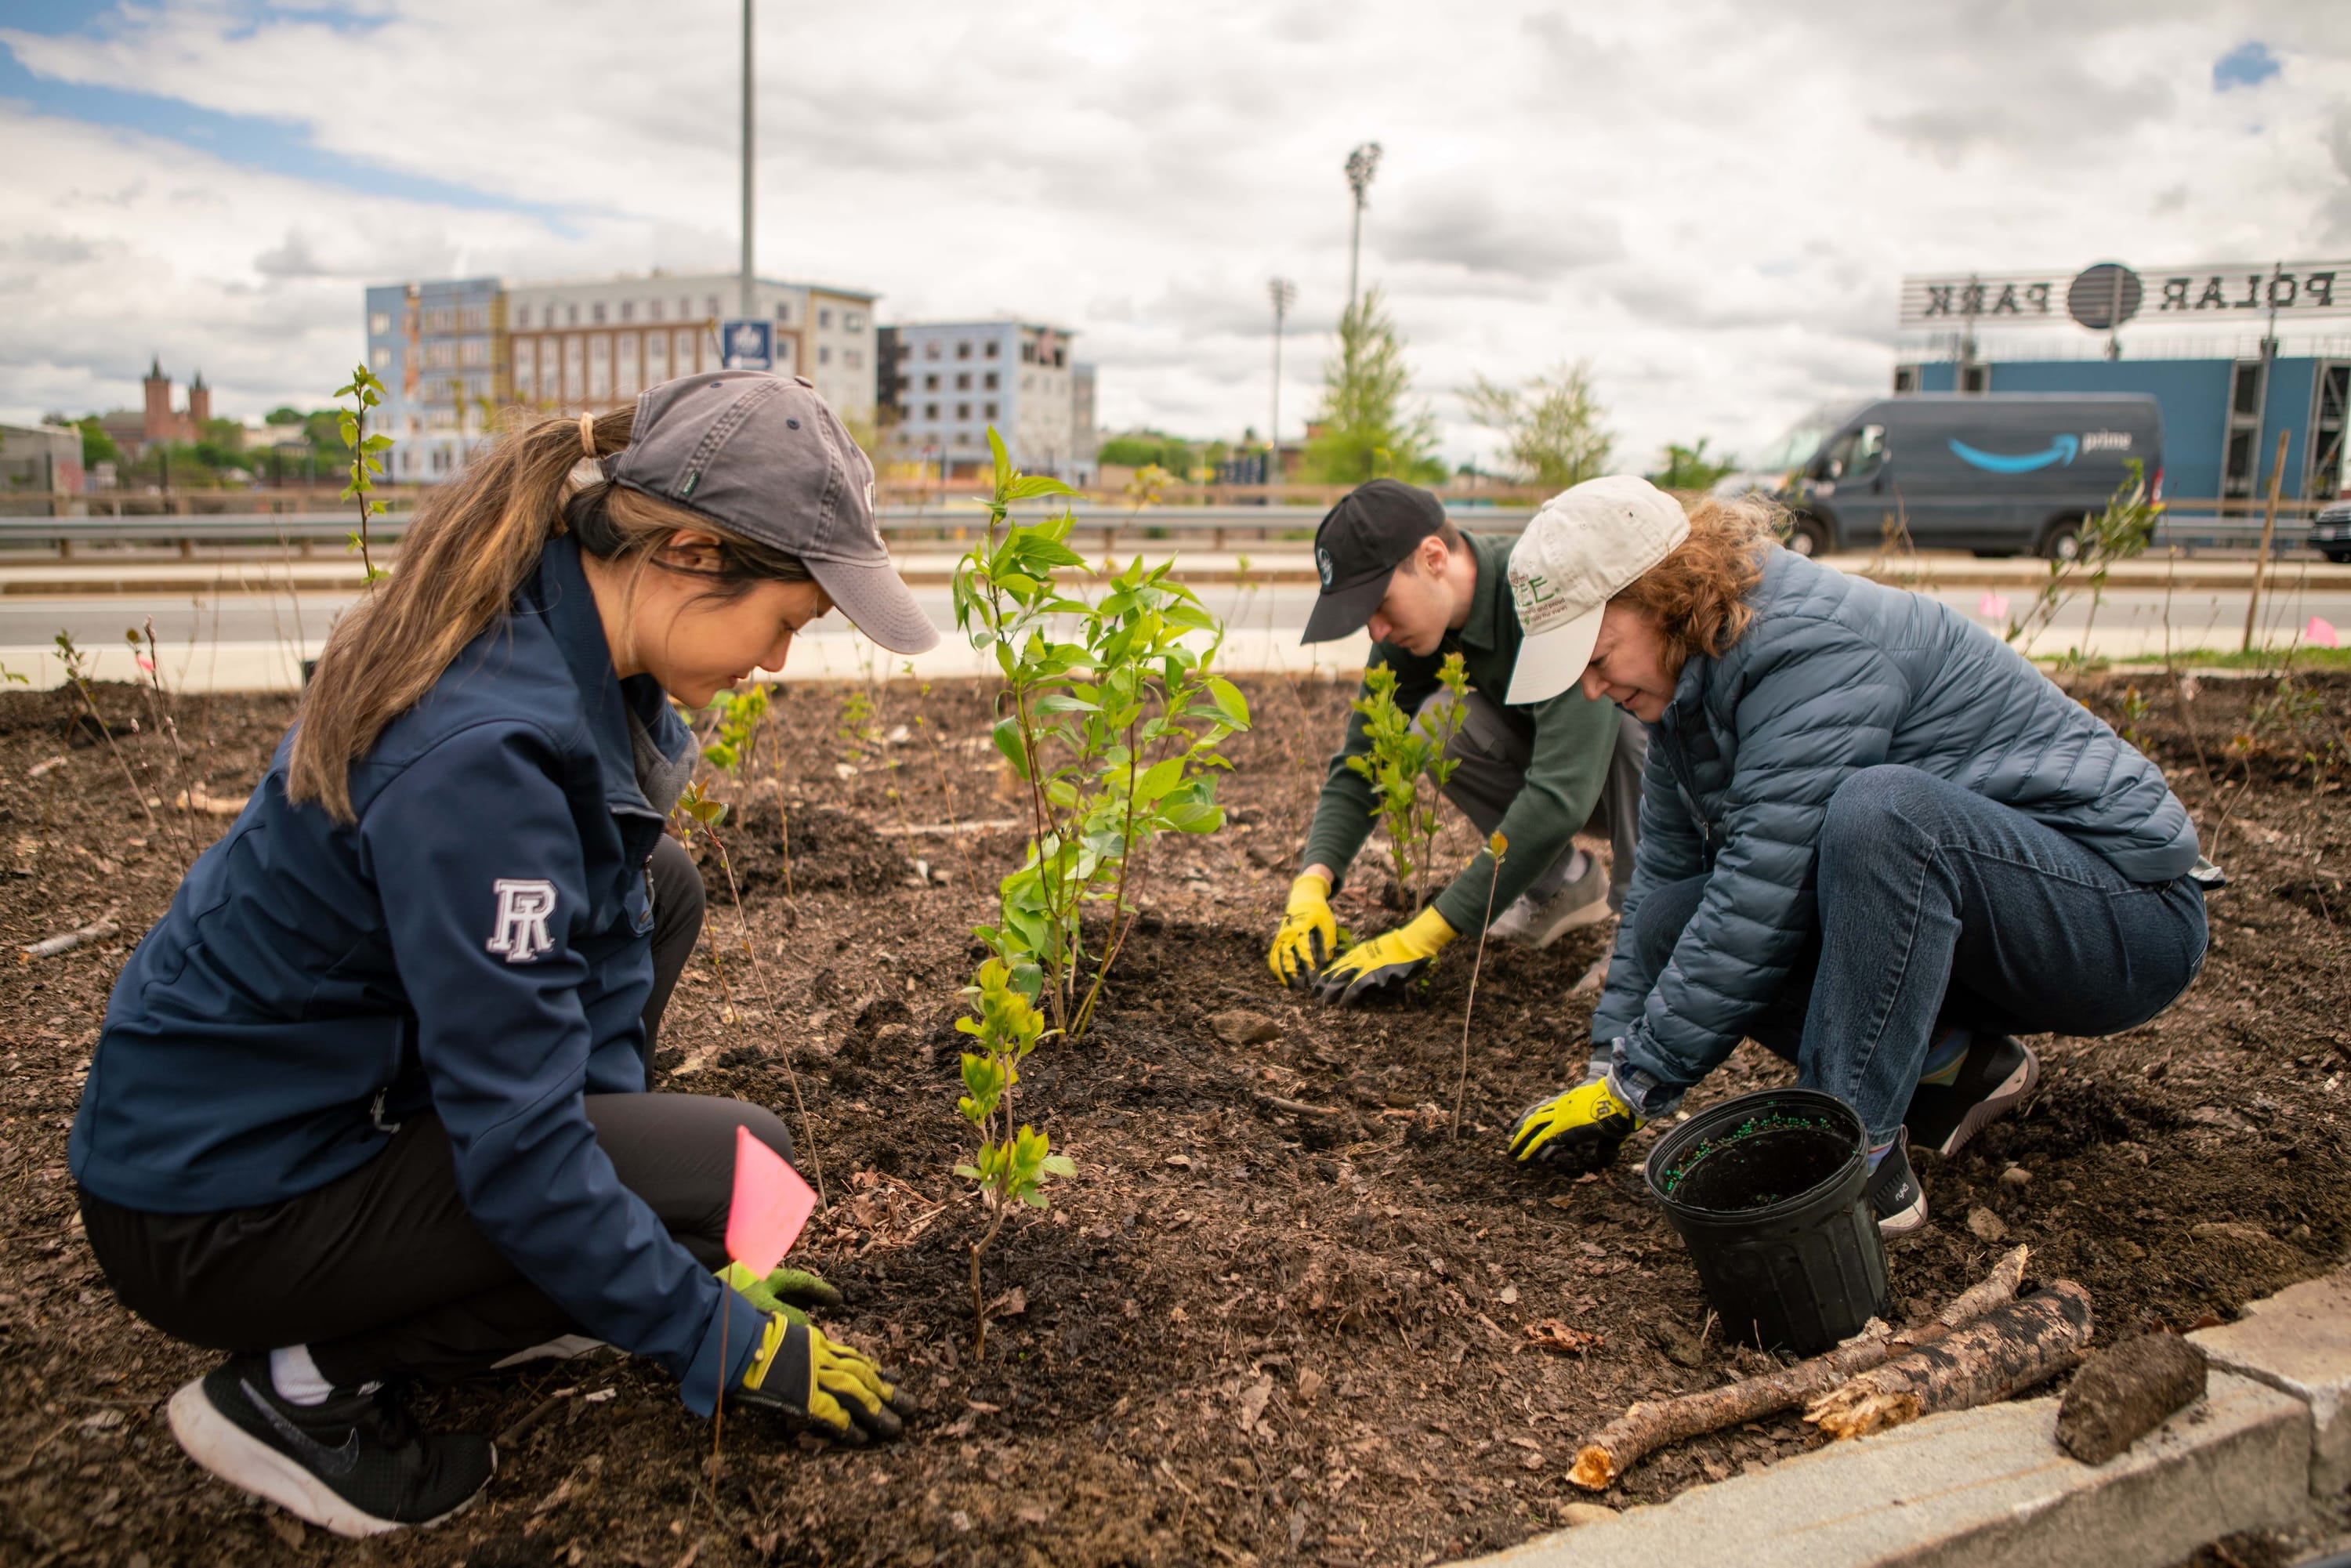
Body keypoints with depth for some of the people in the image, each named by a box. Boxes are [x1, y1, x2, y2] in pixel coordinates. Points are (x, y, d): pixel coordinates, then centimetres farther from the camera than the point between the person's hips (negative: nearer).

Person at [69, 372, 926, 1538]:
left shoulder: (555, 631, -6)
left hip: (316, 1079, 9)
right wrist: (725, 1345, -17)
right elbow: (517, 1146, -28)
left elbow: (601, 919, 5)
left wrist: (610, 1129, 0)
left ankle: (445, 1278, 14)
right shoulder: (482, 750, -32)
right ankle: (305, 1382, -2)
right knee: (741, 1169, -13)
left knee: (657, 887, 9)